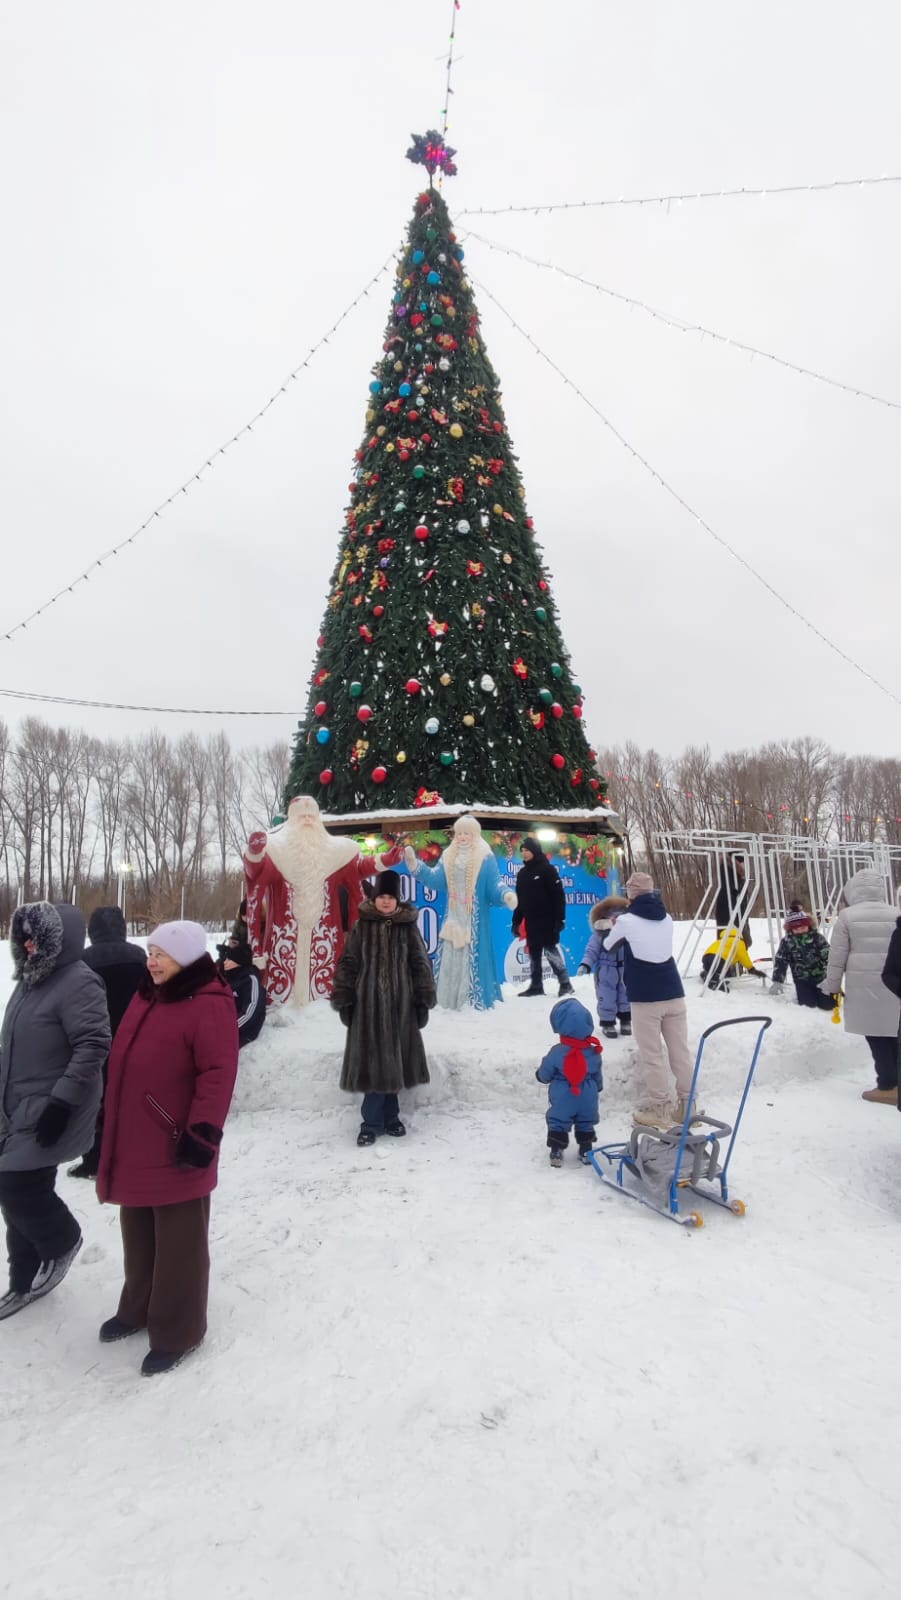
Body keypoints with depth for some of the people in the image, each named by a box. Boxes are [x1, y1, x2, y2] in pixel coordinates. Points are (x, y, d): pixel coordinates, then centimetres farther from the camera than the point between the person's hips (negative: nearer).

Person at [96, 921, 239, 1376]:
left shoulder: (208, 1006, -19)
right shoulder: (146, 998, 9)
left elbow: (218, 1073, -23)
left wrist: (203, 1132, -24)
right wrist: (115, 1132, 21)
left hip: (175, 1150, -9)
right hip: (134, 1145, 9)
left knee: (178, 1244, 7)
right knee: (138, 1236, 24)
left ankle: (176, 1332, 22)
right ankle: (138, 1308, 43)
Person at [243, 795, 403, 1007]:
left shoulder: (334, 849, 12)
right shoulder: (276, 847, 1)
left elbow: (359, 866, 8)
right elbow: (255, 870, -16)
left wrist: (383, 861, -12)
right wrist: (254, 852, -40)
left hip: (324, 933, 2)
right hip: (285, 932, -2)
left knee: (324, 980, 3)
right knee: (283, 978, -4)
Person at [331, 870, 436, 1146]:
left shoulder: (408, 927, 3)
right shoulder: (361, 926, 2)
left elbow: (421, 965, 5)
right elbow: (348, 963, 3)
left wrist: (424, 1000, 1)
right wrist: (343, 1000, -1)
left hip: (400, 1004, 1)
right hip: (368, 1003, -1)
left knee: (392, 1060, 6)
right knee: (373, 1062, -2)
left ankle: (374, 1121, 19)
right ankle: (386, 1116, 9)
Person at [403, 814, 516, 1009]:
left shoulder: (485, 858, -5)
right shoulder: (448, 857, 10)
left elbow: (494, 885, -11)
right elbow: (436, 879, 3)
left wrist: (506, 895, -32)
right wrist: (415, 865, -8)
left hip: (474, 921, -5)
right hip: (453, 919, 5)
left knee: (473, 961, -5)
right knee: (449, 960, 8)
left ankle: (477, 1001, 2)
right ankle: (448, 1001, 17)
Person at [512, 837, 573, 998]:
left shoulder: (547, 869, -5)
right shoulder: (522, 873, 13)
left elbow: (558, 895, -10)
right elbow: (519, 899, 17)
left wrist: (560, 918, -15)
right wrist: (516, 921, 13)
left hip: (547, 920, -6)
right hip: (531, 921, 6)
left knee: (552, 951, -7)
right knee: (534, 954, 8)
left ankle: (565, 984, 1)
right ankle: (536, 985, 14)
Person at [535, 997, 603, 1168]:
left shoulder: (557, 1052, -18)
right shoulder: (593, 1052, -6)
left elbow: (544, 1074, -8)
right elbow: (598, 1075, 8)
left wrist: (540, 1075, 16)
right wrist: (598, 1087, 27)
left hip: (561, 1100, -3)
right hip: (587, 1100, 3)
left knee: (558, 1123, 11)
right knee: (586, 1124, 20)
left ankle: (556, 1152, 10)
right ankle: (586, 1151, 25)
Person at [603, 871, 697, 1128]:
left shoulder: (626, 921, -6)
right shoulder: (666, 918, 8)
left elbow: (608, 946, 12)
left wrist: (616, 928, 33)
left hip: (645, 997, -5)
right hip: (673, 993, 5)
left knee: (652, 1055, 3)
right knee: (681, 1051, 10)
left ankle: (659, 1109, 7)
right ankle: (687, 1105, 17)